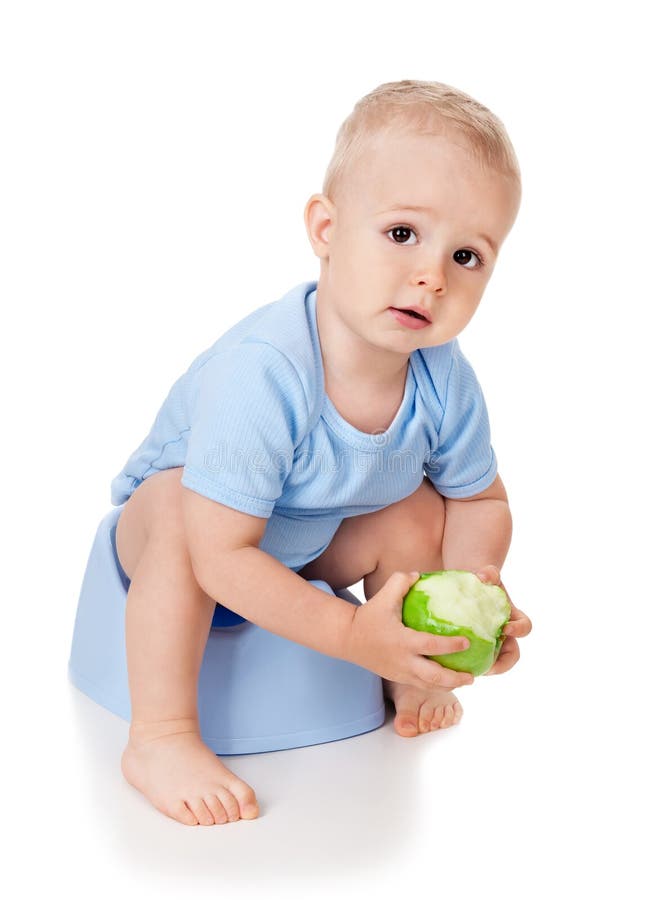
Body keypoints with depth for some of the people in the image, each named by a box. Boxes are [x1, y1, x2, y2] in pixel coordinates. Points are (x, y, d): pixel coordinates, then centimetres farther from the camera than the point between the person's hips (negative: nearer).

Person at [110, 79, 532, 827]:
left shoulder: (445, 381, -22)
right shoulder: (260, 373, -41)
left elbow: (480, 501, -3)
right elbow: (222, 553, -40)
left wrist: (477, 584, -24)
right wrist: (350, 635, -41)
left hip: (316, 540, 6)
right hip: (181, 526, -5)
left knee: (418, 512, -12)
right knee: (177, 509, -35)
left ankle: (410, 677, 14)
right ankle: (159, 737, -22)